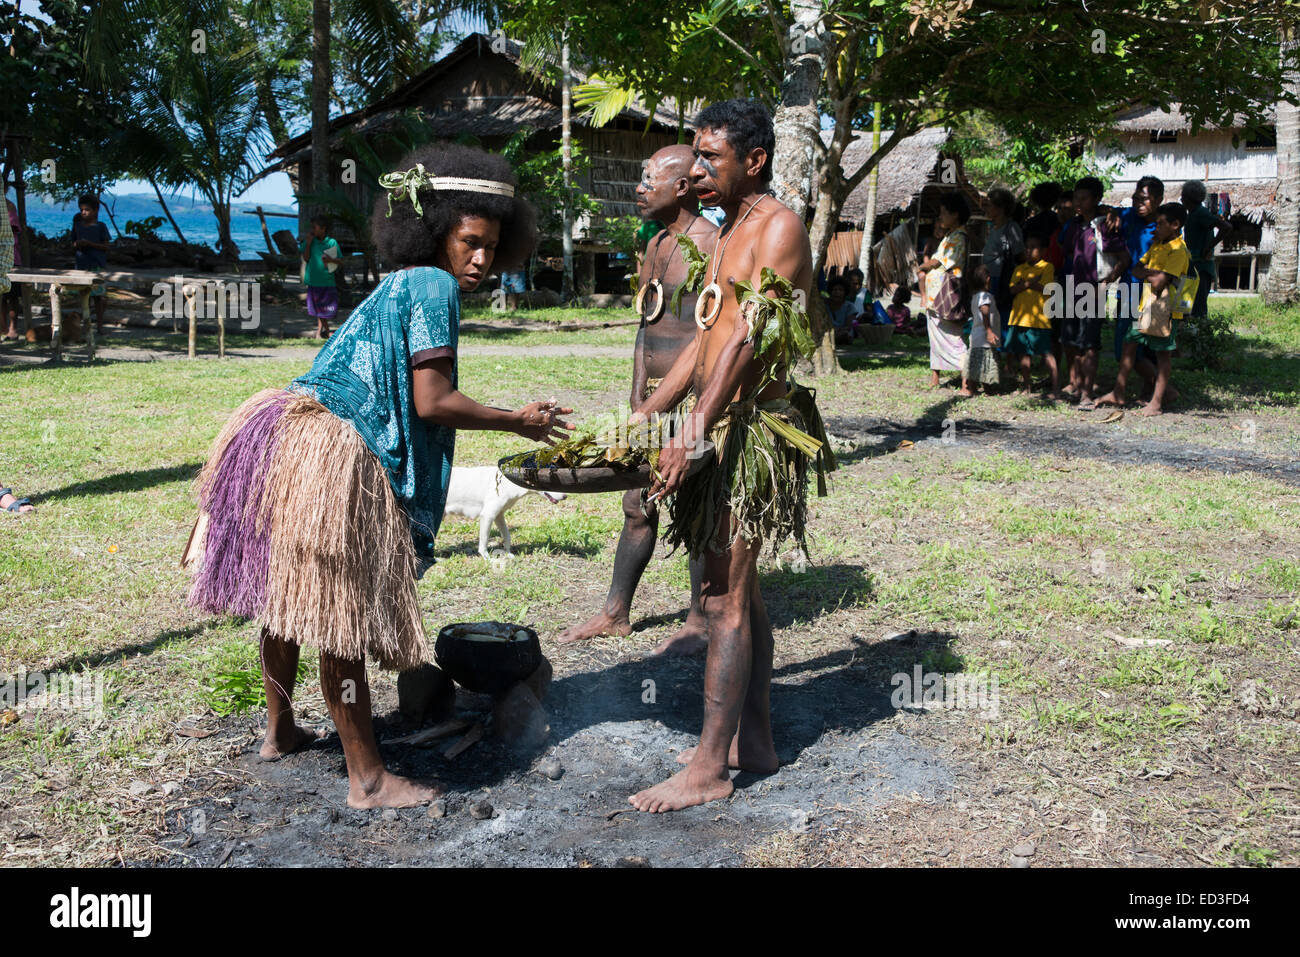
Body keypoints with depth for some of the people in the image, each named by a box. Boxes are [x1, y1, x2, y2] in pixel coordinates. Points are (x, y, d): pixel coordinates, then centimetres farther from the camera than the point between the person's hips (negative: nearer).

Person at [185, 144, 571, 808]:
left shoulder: (395, 285, 21)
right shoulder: (432, 286, -7)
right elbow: (433, 401, -14)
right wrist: (517, 421, -4)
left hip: (292, 429, 10)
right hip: (338, 457, -10)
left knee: (290, 597, 22)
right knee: (341, 619, -4)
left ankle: (280, 729, 40)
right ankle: (367, 779, 7)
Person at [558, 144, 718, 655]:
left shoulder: (712, 245, -12)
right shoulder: (655, 246, 15)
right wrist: (639, 397, 11)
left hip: (697, 402, -8)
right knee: (637, 507, 14)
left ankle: (700, 623, 14)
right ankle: (615, 612, 26)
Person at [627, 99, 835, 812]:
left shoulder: (779, 227, -11)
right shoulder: (730, 233, 19)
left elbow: (747, 338, -22)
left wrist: (693, 437, -29)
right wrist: (642, 416, 17)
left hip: (756, 426, -10)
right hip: (723, 429, 10)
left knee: (725, 598, -8)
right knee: (739, 589, 13)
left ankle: (709, 769, -1)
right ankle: (754, 739, 24)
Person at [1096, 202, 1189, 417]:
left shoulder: (1178, 251, -14)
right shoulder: (1157, 245, 15)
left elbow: (1159, 283, -21)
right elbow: (1136, 269, 11)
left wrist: (1148, 272, -3)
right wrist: (1152, 273, -8)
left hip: (1164, 310, -9)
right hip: (1147, 307, 9)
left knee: (1162, 354, -3)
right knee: (1129, 343, 11)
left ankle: (1156, 403, -1)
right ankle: (1117, 393, 19)